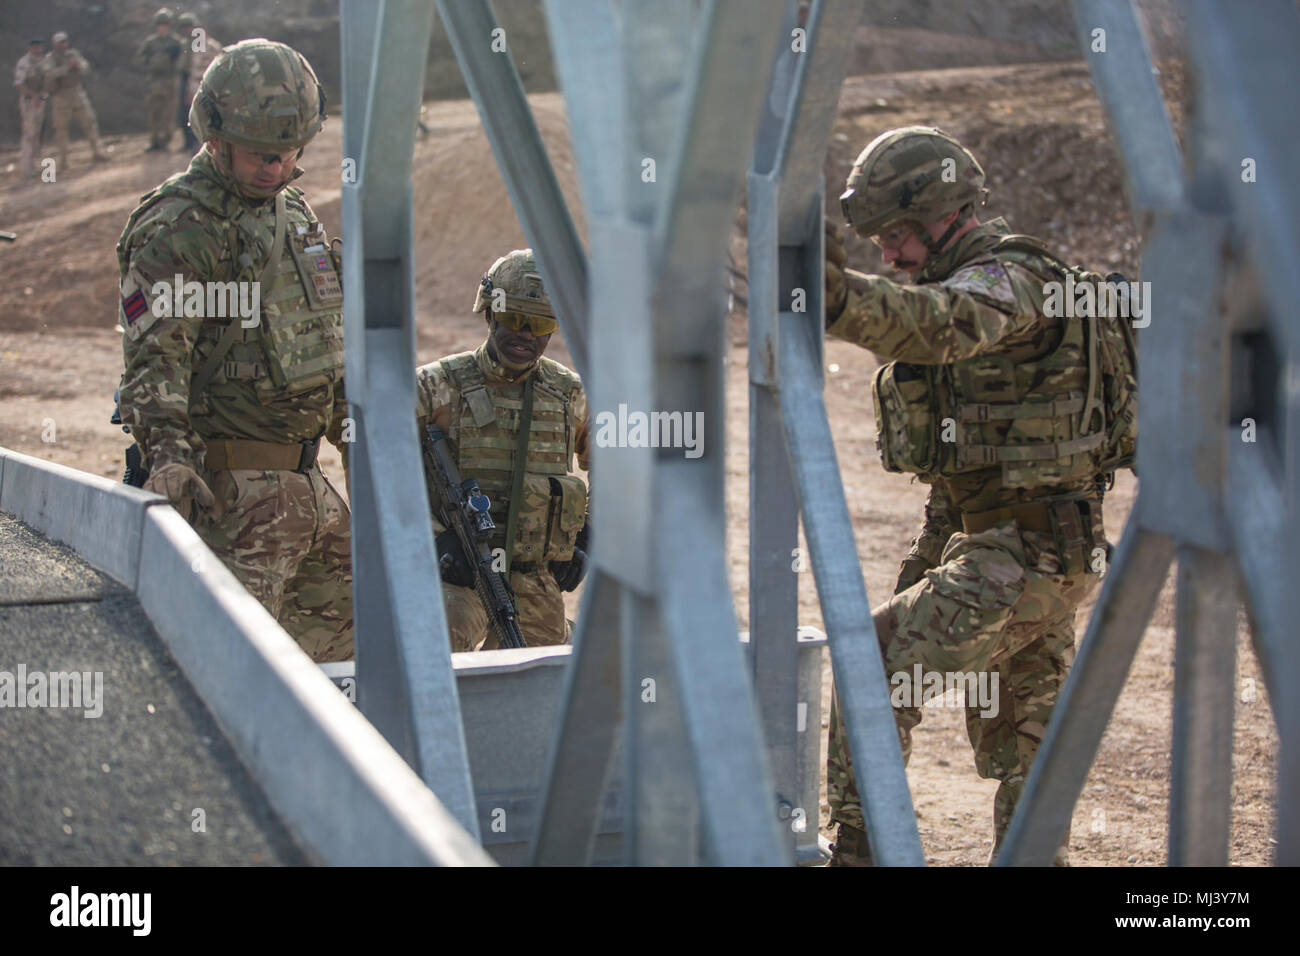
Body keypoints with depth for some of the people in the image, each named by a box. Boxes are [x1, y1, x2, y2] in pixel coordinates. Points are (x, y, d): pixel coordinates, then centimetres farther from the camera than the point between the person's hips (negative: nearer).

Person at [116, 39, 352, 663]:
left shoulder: (295, 213, 15)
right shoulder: (174, 229, -13)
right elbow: (155, 359, -20)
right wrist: (169, 454, -34)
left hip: (302, 476, 9)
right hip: (231, 484, -9)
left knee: (340, 624, 17)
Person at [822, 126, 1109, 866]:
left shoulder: (1009, 279, -15)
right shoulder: (962, 286, 16)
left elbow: (935, 326, -41)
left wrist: (840, 295, -58)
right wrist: (927, 557, 22)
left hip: (1025, 552, -10)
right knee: (1023, 745, 15)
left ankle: (856, 848, -9)